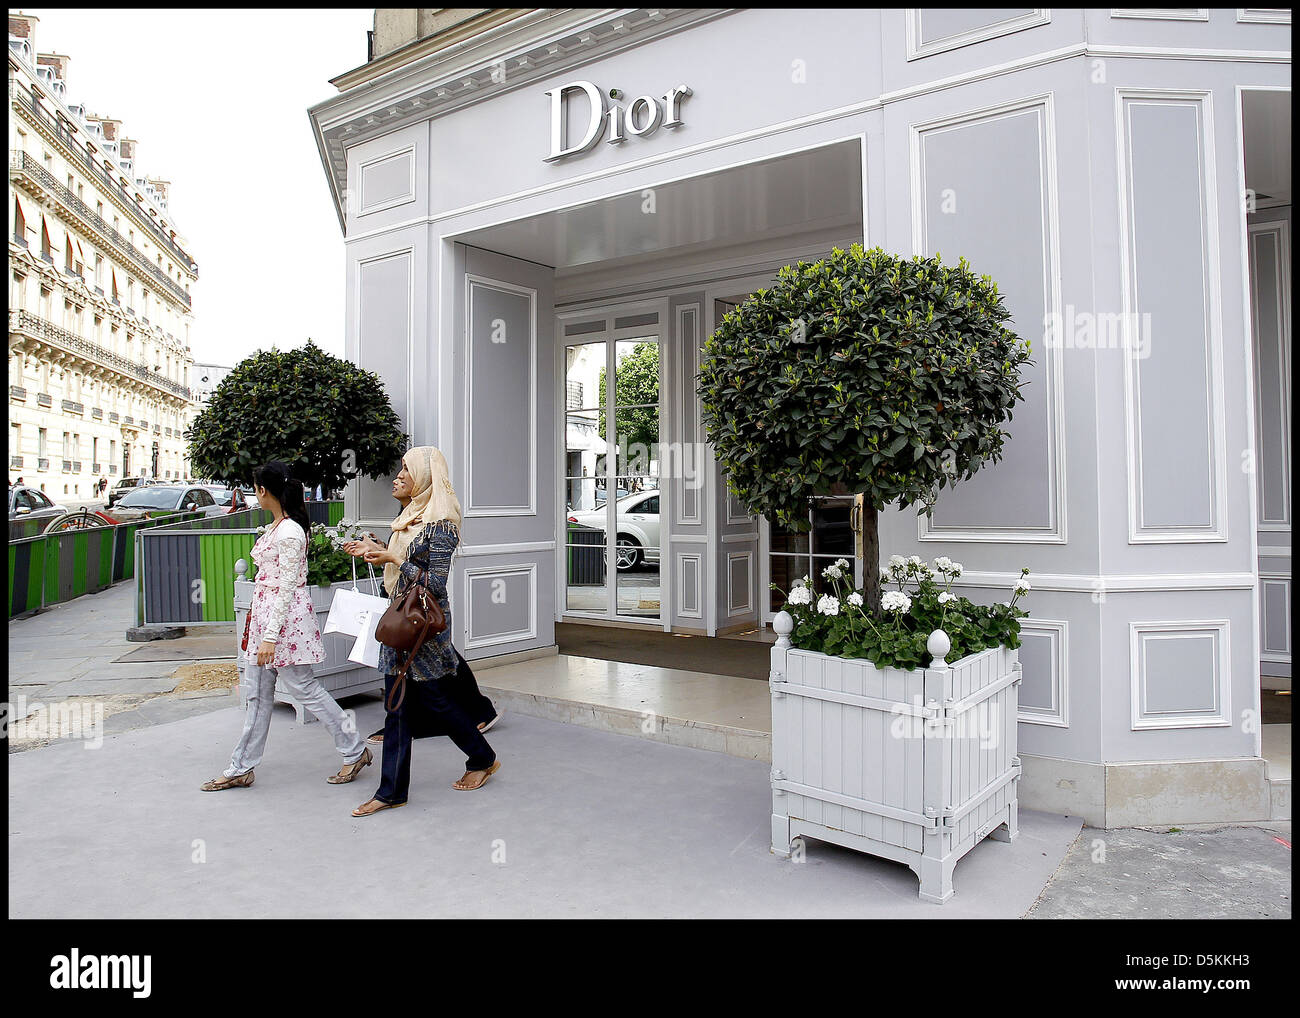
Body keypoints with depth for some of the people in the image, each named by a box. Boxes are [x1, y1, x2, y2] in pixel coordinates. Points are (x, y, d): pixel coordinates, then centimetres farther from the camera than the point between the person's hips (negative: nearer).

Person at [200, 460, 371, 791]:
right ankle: (241, 769, 22)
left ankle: (355, 751, 12)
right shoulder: (276, 527, 11)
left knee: (304, 689, 0)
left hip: (285, 618, -10)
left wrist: (270, 636, -22)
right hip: (265, 615, 10)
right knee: (258, 694, 13)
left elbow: (286, 588, -22)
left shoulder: (289, 532, -20)